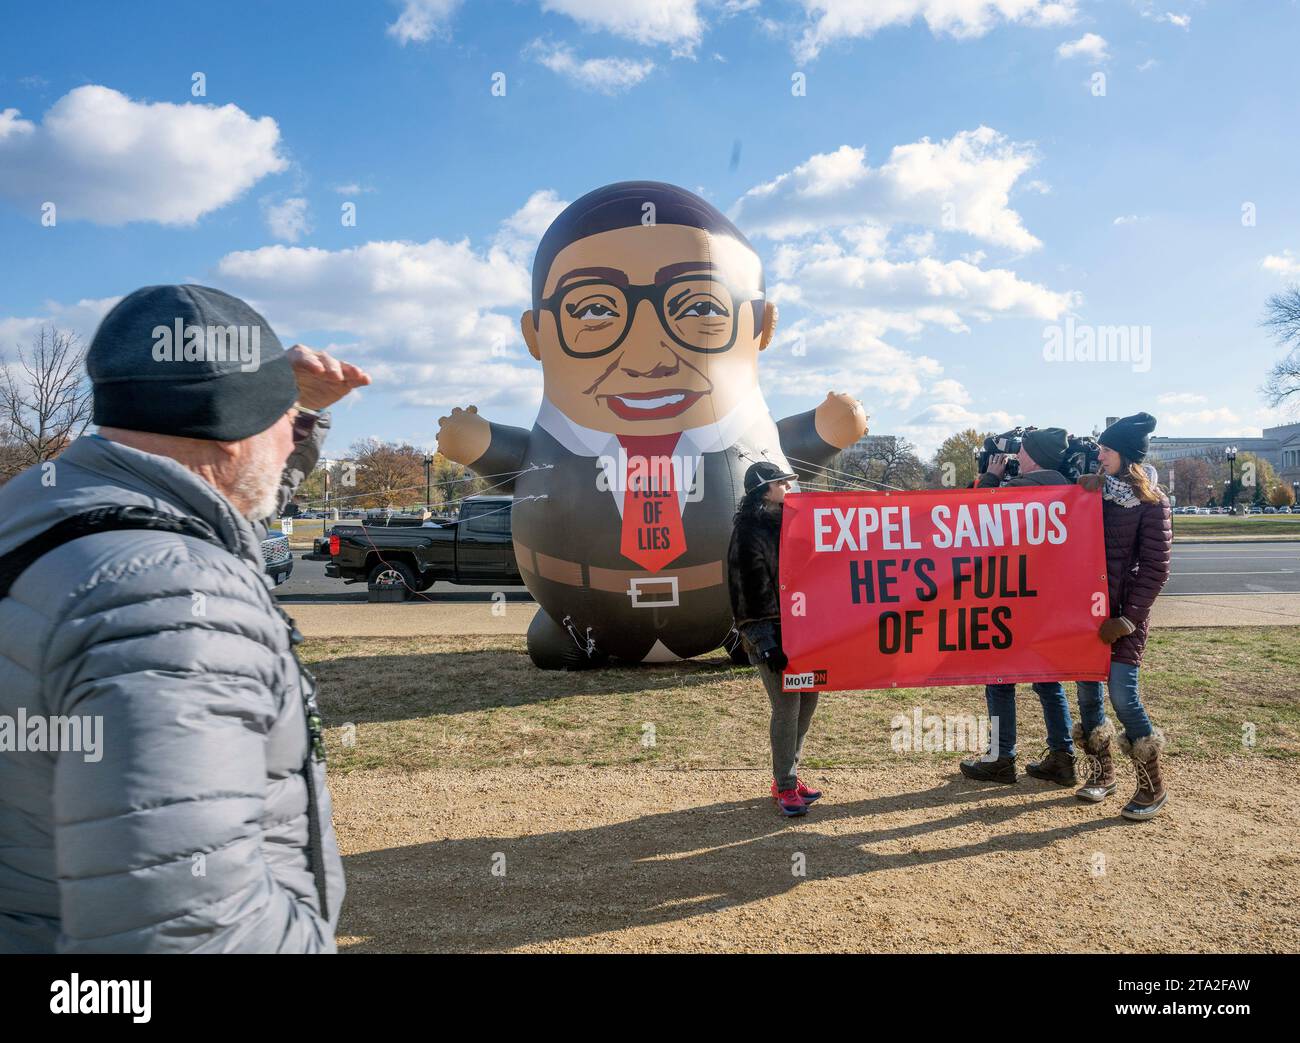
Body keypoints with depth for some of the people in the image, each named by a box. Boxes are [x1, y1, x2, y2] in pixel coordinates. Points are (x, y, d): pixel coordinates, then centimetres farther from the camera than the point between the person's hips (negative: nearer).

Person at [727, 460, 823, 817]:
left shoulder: (787, 521, 15)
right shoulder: (749, 531, -10)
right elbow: (753, 590, -15)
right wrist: (766, 643, -19)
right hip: (771, 633, -8)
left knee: (808, 700, 11)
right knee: (787, 706, -6)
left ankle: (789, 774, 25)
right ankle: (784, 786, 7)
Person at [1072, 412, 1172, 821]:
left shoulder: (1150, 501, -7)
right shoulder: (1094, 489, 8)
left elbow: (1155, 566, -8)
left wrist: (1128, 618, -12)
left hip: (1124, 611, -5)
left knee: (1122, 694, -9)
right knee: (1087, 689, 8)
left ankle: (1152, 787, 7)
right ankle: (1100, 773, 24)